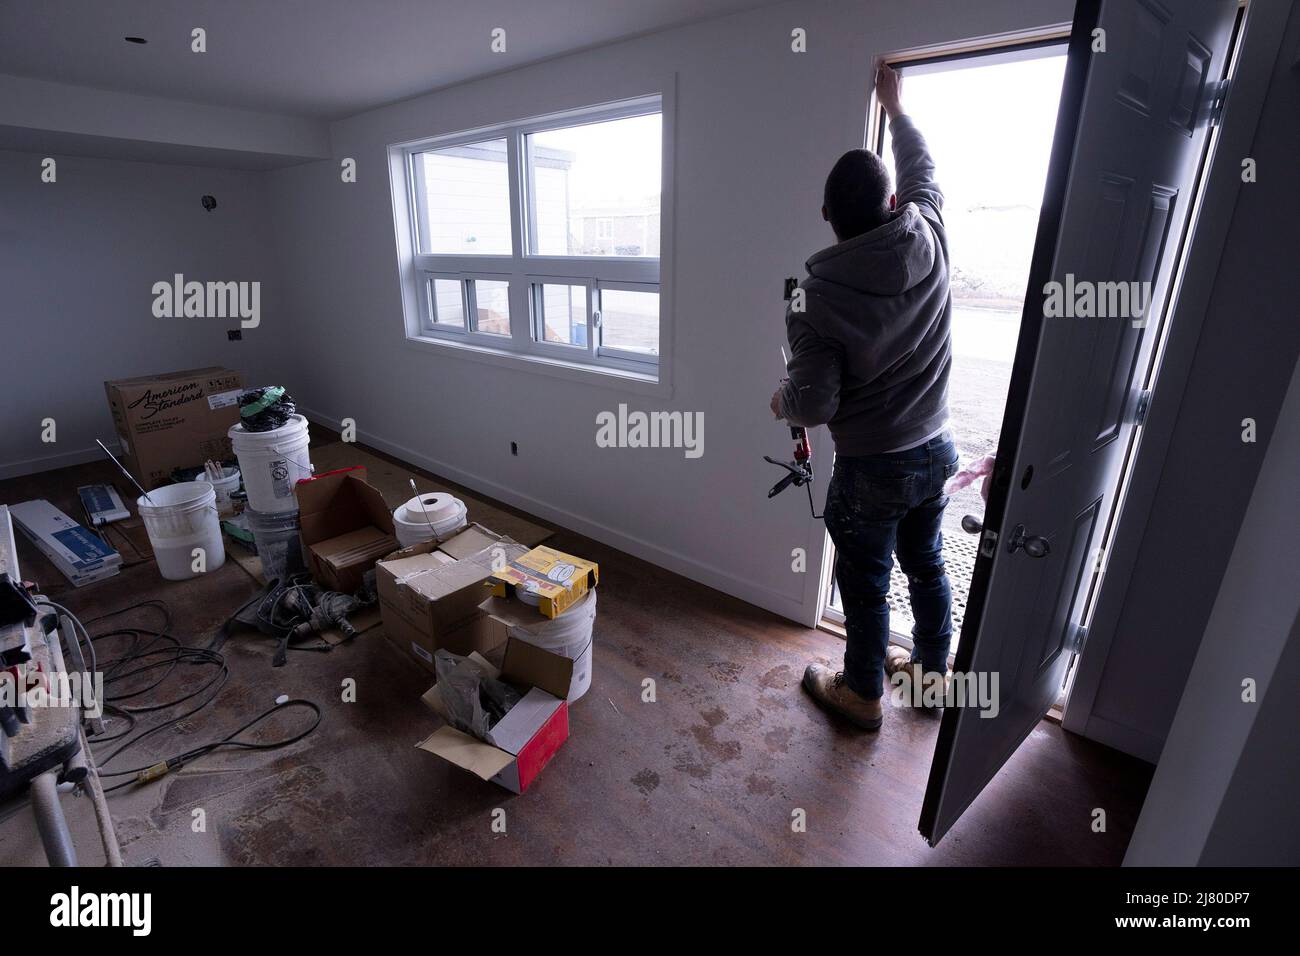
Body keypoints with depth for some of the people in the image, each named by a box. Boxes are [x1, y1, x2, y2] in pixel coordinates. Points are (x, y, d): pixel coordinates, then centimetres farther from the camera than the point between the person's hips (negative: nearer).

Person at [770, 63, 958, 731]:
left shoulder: (816, 301, -23)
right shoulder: (930, 240, -7)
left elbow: (814, 405, -21)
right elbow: (922, 173, 15)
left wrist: (782, 403, 1)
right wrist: (895, 109, 28)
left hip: (872, 469, -6)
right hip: (937, 450, 6)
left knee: (865, 585, 13)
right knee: (925, 564, 24)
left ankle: (862, 694, 34)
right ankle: (932, 668, 46)